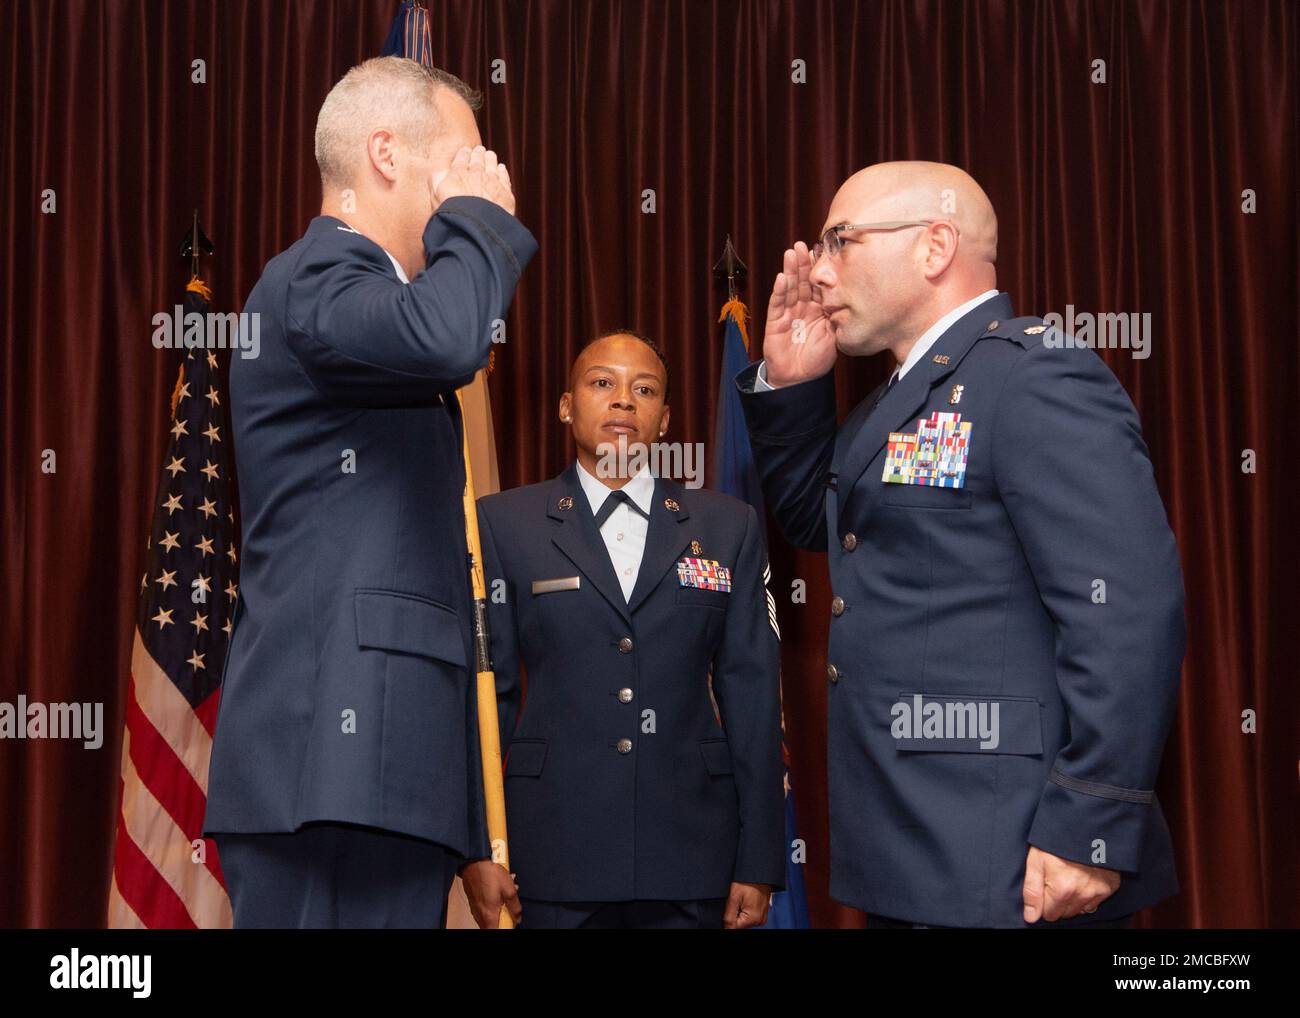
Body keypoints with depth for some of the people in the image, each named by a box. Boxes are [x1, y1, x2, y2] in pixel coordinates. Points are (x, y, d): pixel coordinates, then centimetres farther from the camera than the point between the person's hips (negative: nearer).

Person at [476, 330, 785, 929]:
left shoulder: (729, 527, 8)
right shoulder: (505, 523, 5)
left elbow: (751, 694, 6)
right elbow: (488, 688, 5)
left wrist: (758, 864, 2)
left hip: (691, 856, 1)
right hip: (557, 855, -1)